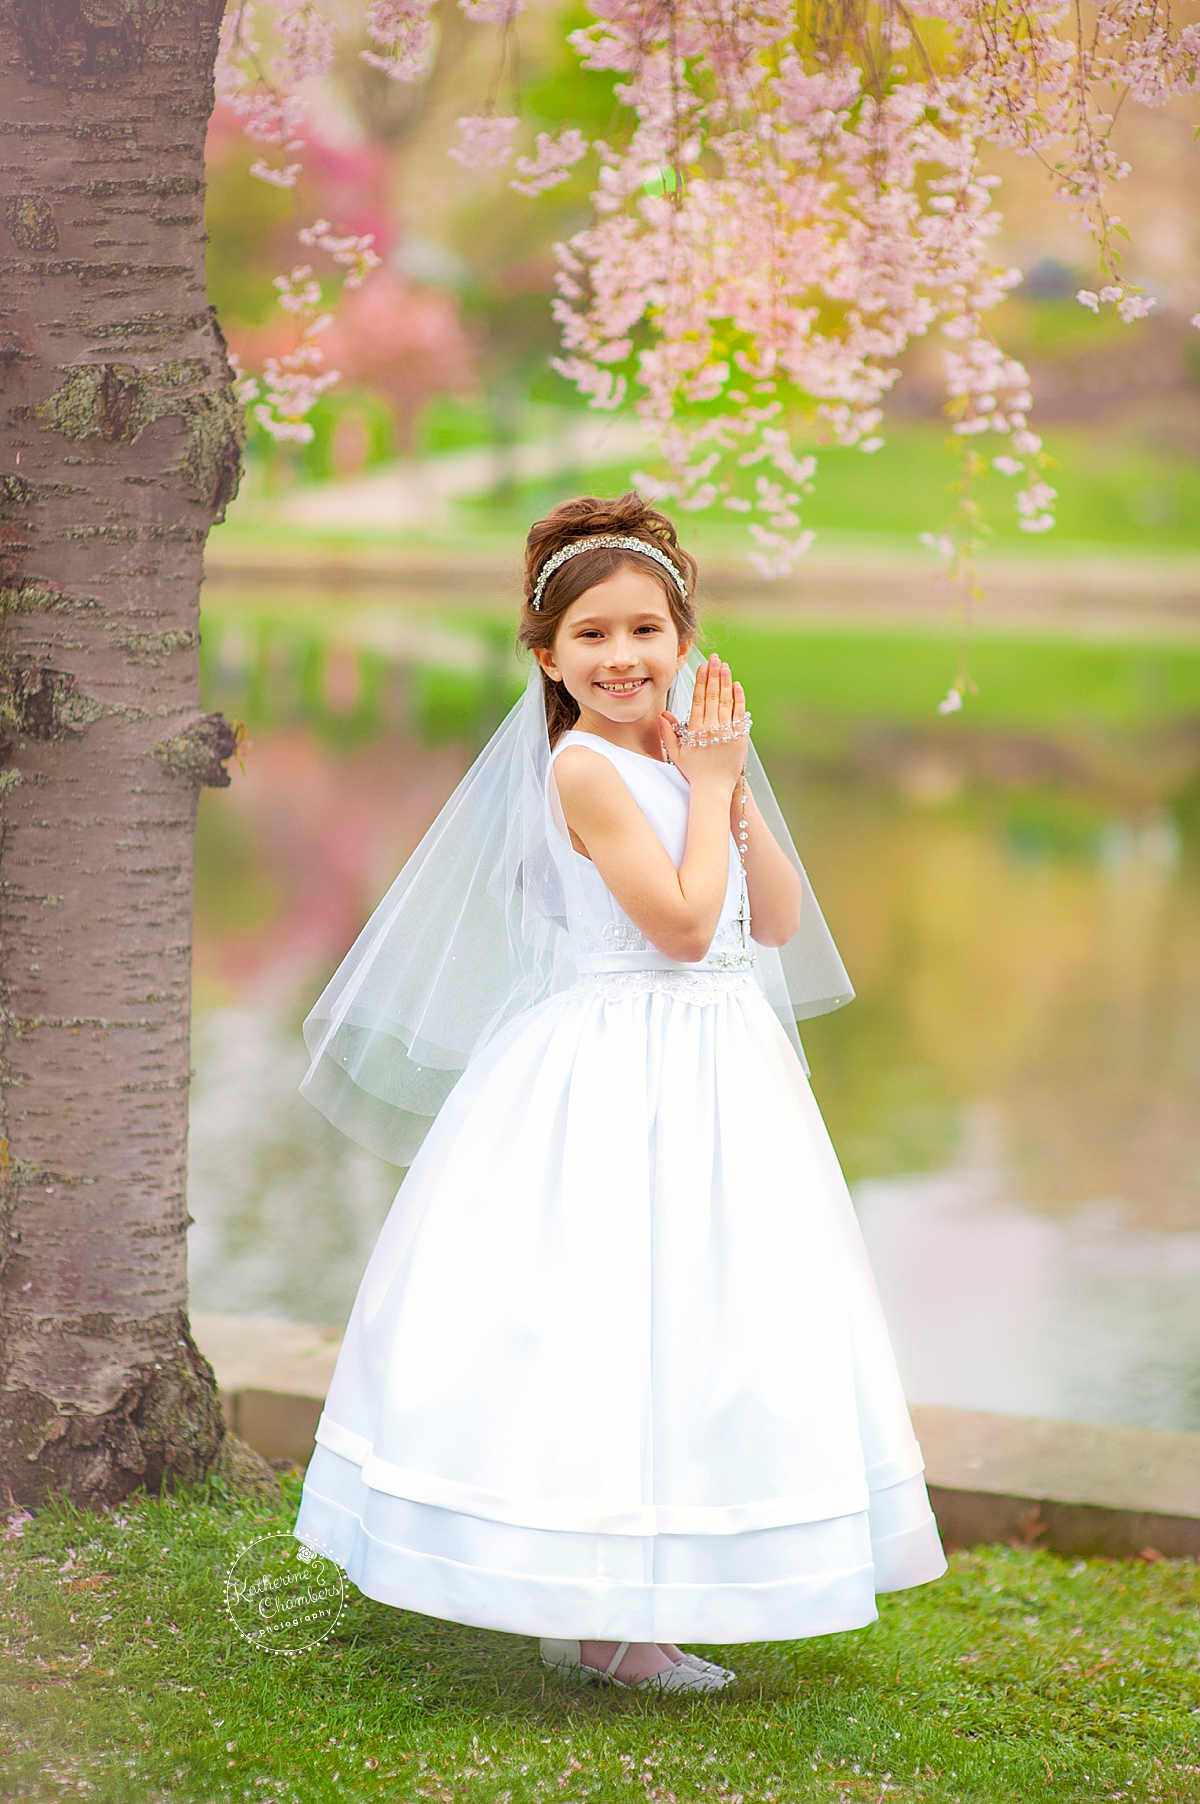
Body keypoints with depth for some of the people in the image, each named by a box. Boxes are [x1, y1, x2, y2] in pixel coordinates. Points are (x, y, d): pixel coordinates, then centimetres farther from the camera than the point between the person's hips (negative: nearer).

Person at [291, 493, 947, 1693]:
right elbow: (683, 921, -20)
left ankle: (626, 1609, 22)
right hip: (614, 1081, -9)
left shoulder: (677, 758, 11)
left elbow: (776, 921, 9)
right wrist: (709, 786, -11)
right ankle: (596, 1623, 4)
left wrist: (731, 789, -1)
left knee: (672, 1331, 12)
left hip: (710, 1068, 9)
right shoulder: (585, 767, -15)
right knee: (608, 1321, -5)